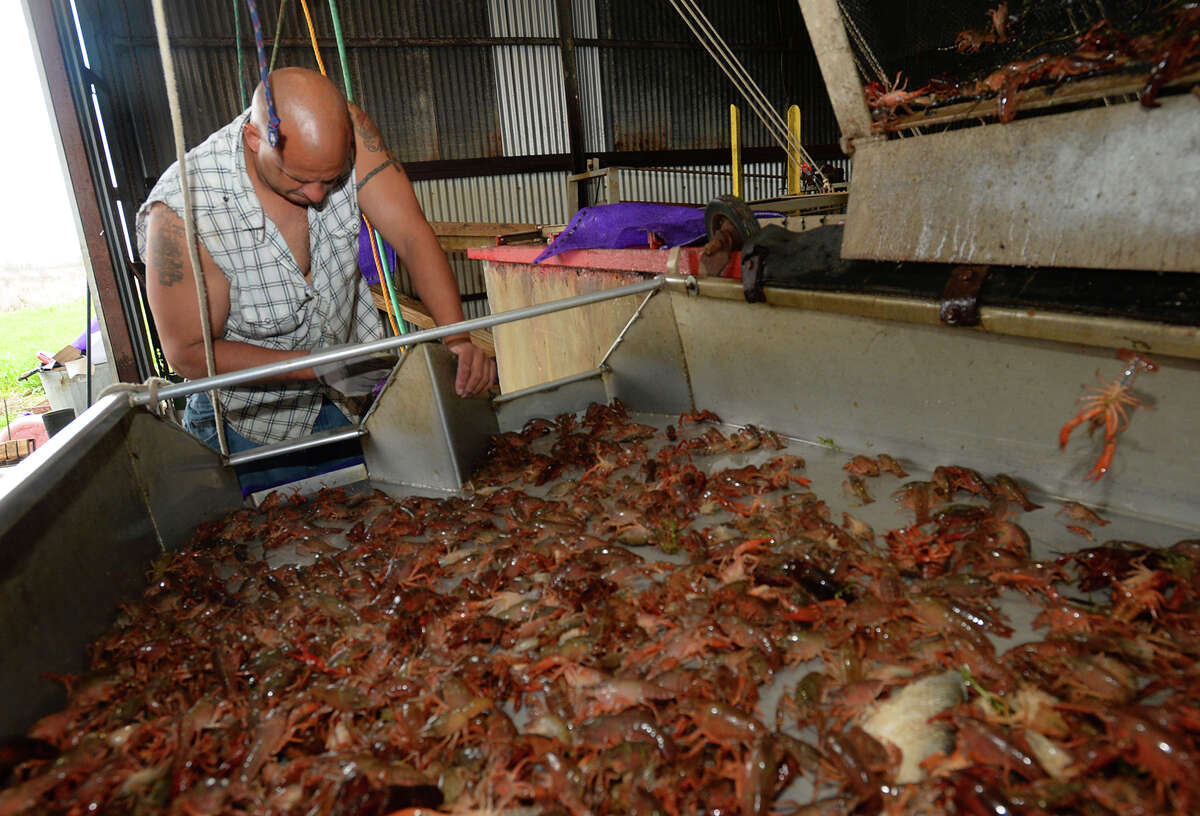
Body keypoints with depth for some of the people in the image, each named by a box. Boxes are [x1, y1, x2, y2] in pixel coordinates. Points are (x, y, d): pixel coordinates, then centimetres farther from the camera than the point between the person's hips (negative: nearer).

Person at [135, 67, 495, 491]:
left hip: (355, 393, 3)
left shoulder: (343, 131, -21)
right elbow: (189, 353, -21)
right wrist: (317, 365, -30)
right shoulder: (180, 211, -29)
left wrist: (458, 337, -37)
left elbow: (412, 233, -23)